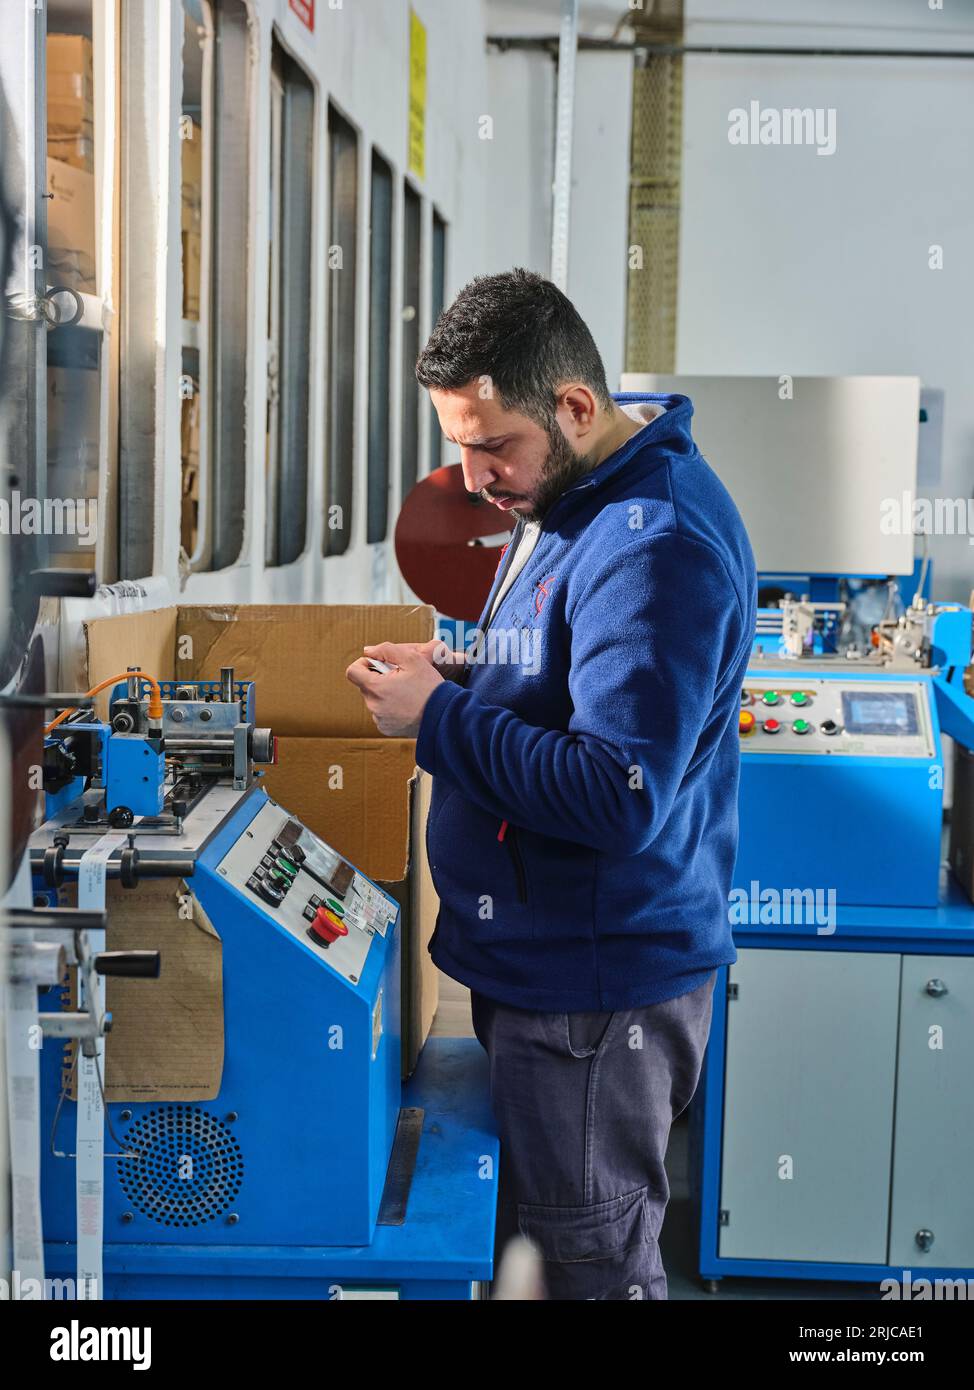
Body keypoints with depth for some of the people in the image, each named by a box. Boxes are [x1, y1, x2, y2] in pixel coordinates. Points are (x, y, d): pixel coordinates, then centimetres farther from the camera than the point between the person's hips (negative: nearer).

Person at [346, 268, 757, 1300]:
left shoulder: (655, 545, -25)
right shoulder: (565, 494, 9)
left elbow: (620, 796, -30)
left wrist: (438, 721, -22)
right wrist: (458, 674, 4)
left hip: (598, 983, -10)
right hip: (534, 952, 10)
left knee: (594, 1261, 7)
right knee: (538, 1225, 23)